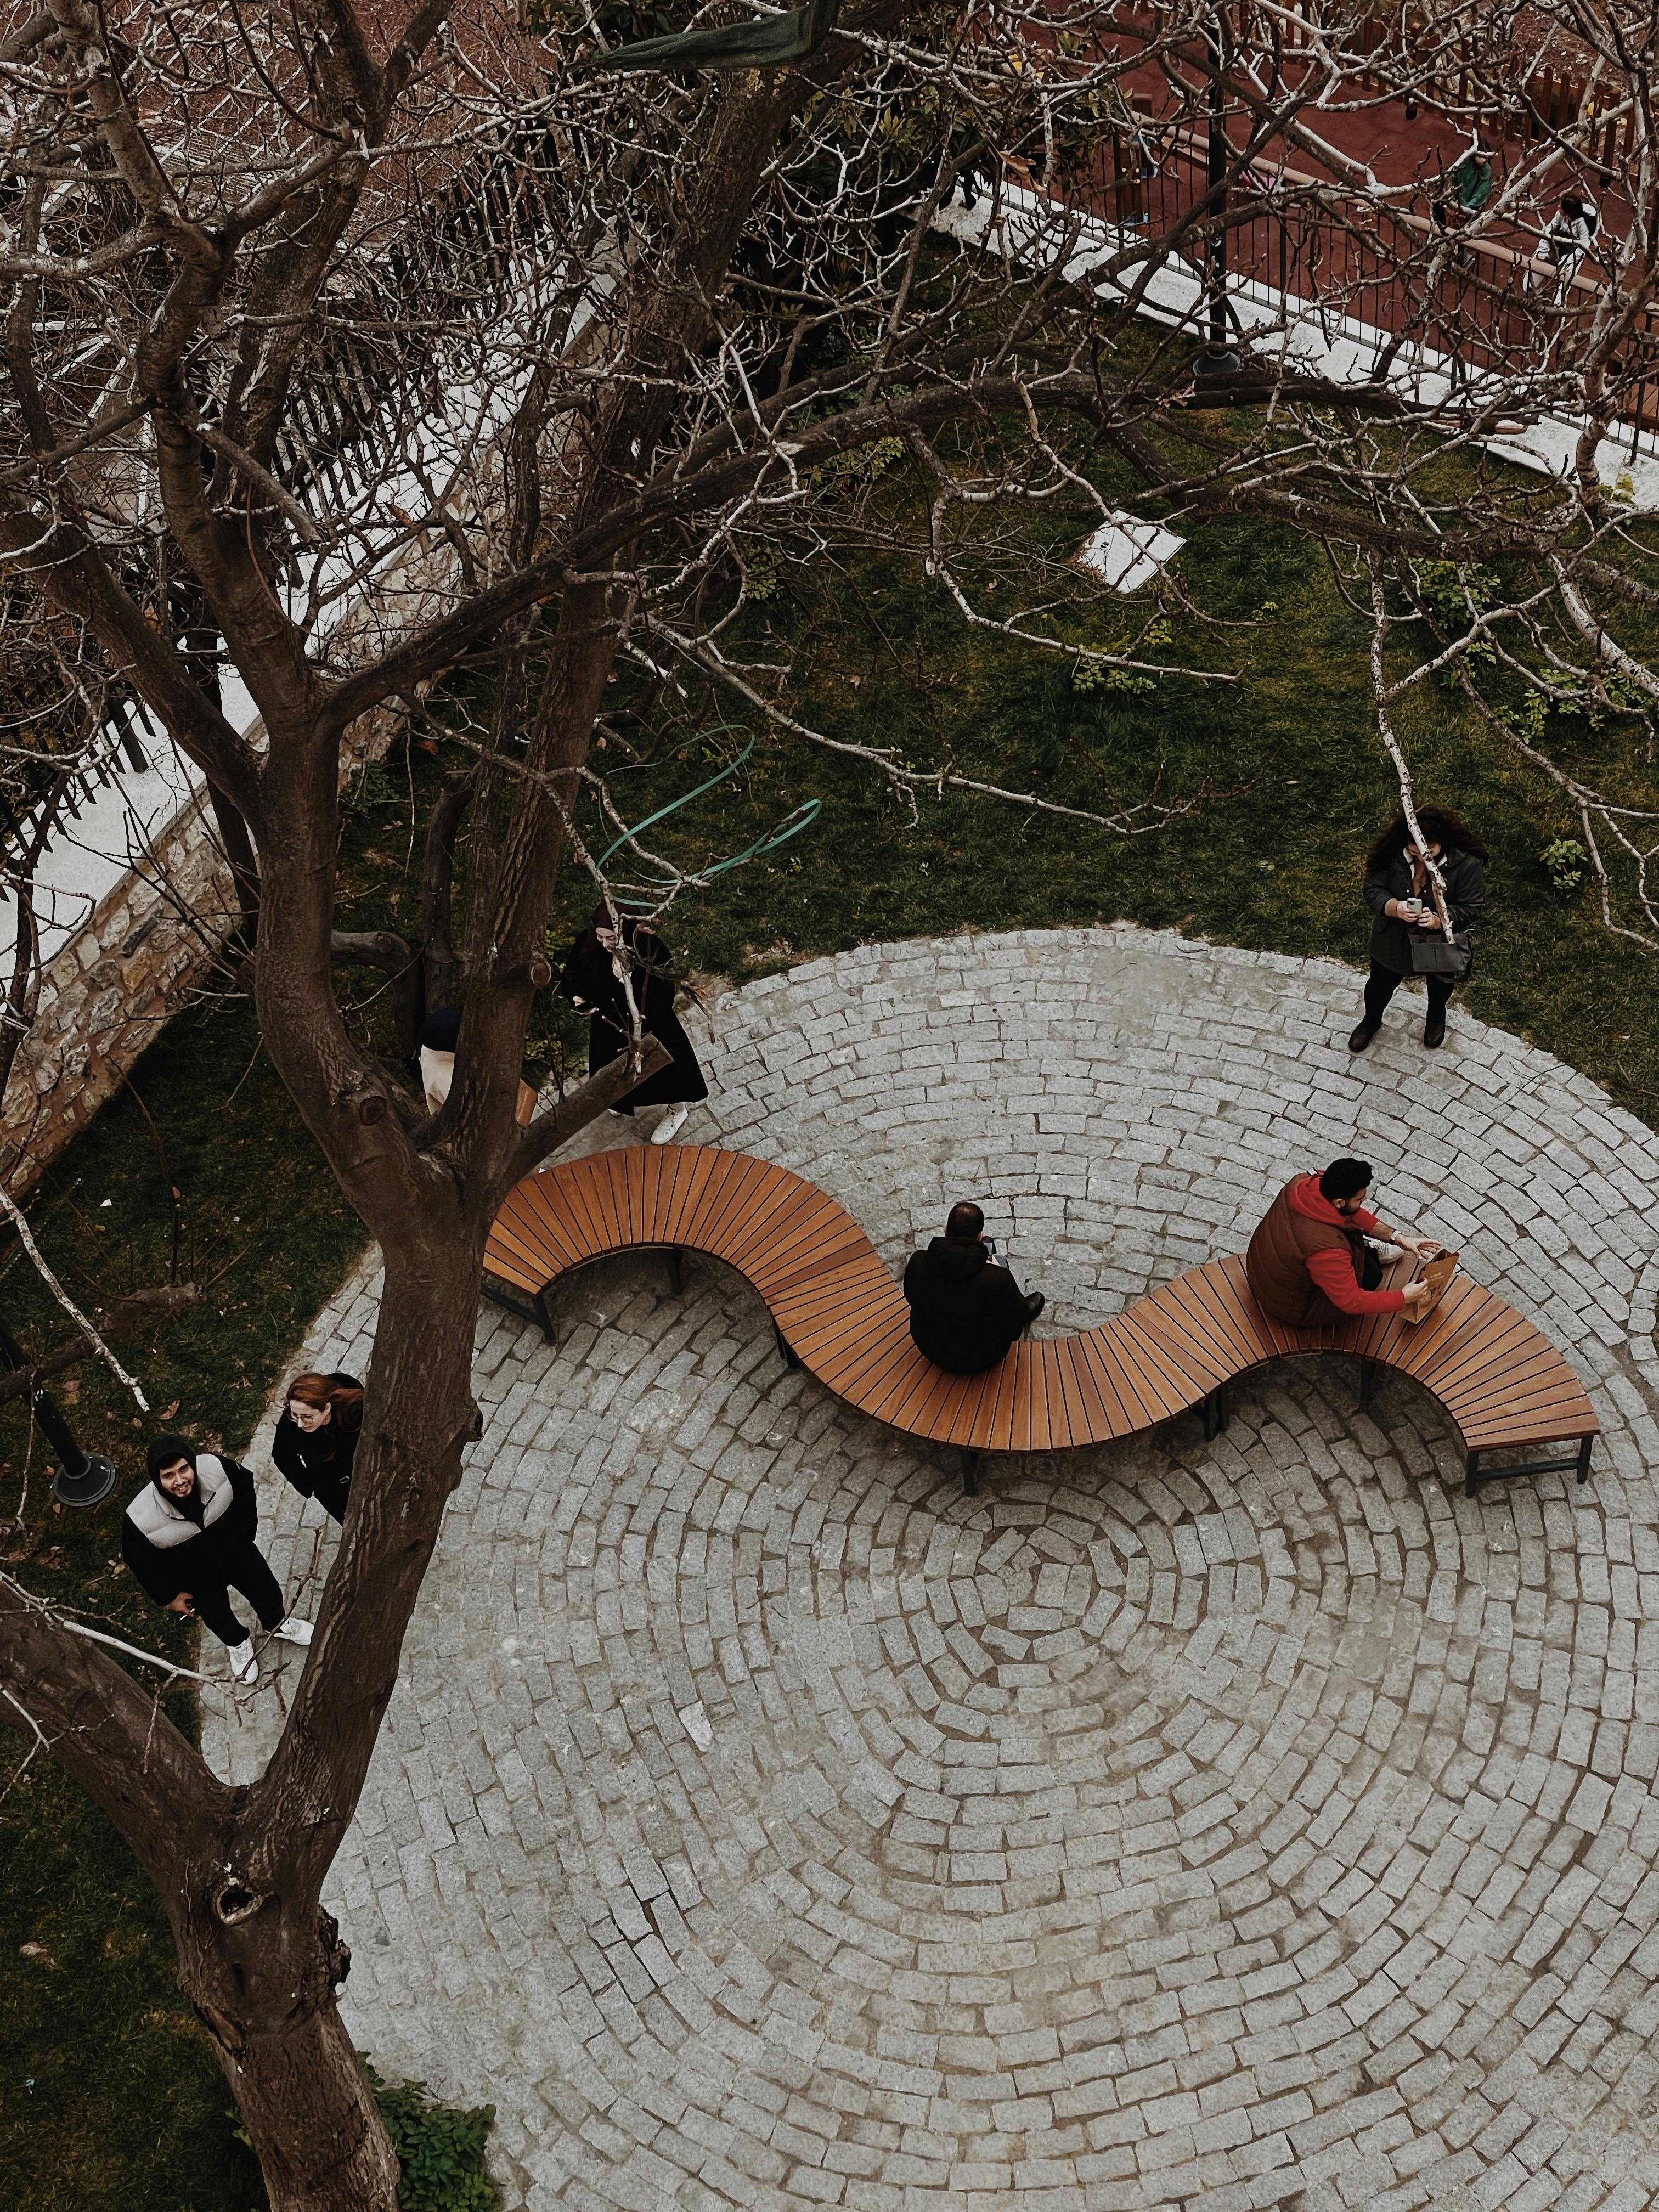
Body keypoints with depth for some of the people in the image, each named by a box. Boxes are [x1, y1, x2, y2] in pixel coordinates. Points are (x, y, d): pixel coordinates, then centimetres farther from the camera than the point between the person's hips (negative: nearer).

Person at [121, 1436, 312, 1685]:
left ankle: (277, 1624, 61)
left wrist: (246, 1532, 5)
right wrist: (169, 1596, -3)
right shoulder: (140, 1520, -39)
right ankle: (237, 1644, 61)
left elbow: (245, 1485, -10)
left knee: (266, 1590, 25)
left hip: (235, 1550, 2)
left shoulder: (216, 1468, -35)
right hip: (197, 1578, -2)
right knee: (217, 1615, 25)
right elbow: (140, 1560, -16)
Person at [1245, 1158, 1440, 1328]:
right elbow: (1351, 1302, -28)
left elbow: (1354, 1213, -2)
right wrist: (1403, 1298, -17)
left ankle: (1367, 1249, 32)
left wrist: (1398, 1238, -4)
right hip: (1292, 1309, -7)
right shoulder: (1326, 1248, -40)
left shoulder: (1301, 1184, -19)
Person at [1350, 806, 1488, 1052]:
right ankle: (1372, 1020, 57)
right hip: (1394, 939, 1)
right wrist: (1394, 908, -38)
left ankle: (1436, 1017, 64)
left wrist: (1438, 920, -43)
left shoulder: (1467, 864, -30)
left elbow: (1470, 909, -24)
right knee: (1381, 984, 24)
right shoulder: (1392, 855, -25)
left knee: (1439, 986, 29)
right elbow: (1373, 889, -17)